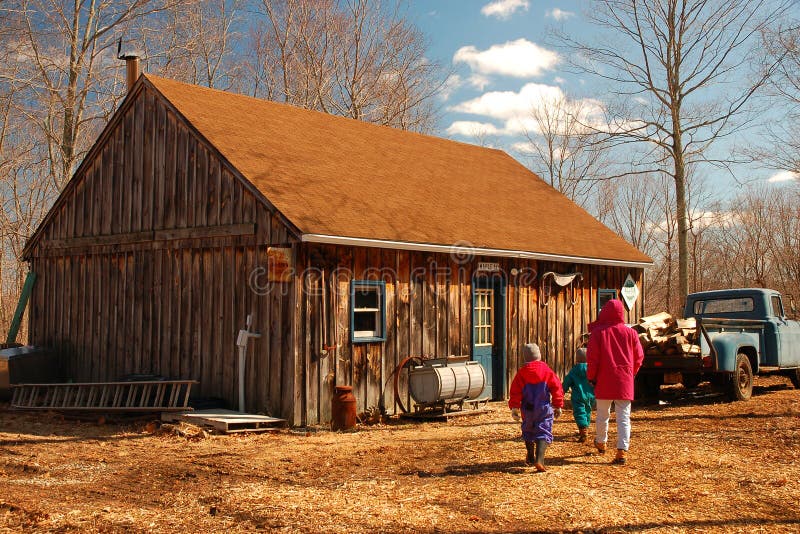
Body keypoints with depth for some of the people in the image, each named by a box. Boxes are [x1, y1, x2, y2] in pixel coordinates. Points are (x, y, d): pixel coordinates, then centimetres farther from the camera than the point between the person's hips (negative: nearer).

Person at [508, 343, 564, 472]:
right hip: (544, 409, -2)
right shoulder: (547, 371, -4)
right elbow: (556, 388, -2)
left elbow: (515, 392, -5)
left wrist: (514, 408, -1)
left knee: (528, 431, 22)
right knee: (543, 432, -3)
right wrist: (558, 406, 8)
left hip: (527, 409, 2)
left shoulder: (521, 373, -3)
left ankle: (530, 457, 34)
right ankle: (539, 459, -21)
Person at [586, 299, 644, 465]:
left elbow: (592, 357, -9)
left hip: (604, 381, -1)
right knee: (624, 417, 1)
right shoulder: (630, 333, 0)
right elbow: (639, 356, 5)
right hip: (625, 382, 1)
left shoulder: (598, 332, -7)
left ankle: (601, 443, 37)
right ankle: (622, 451, -9)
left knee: (602, 414, 17)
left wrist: (591, 377, 4)